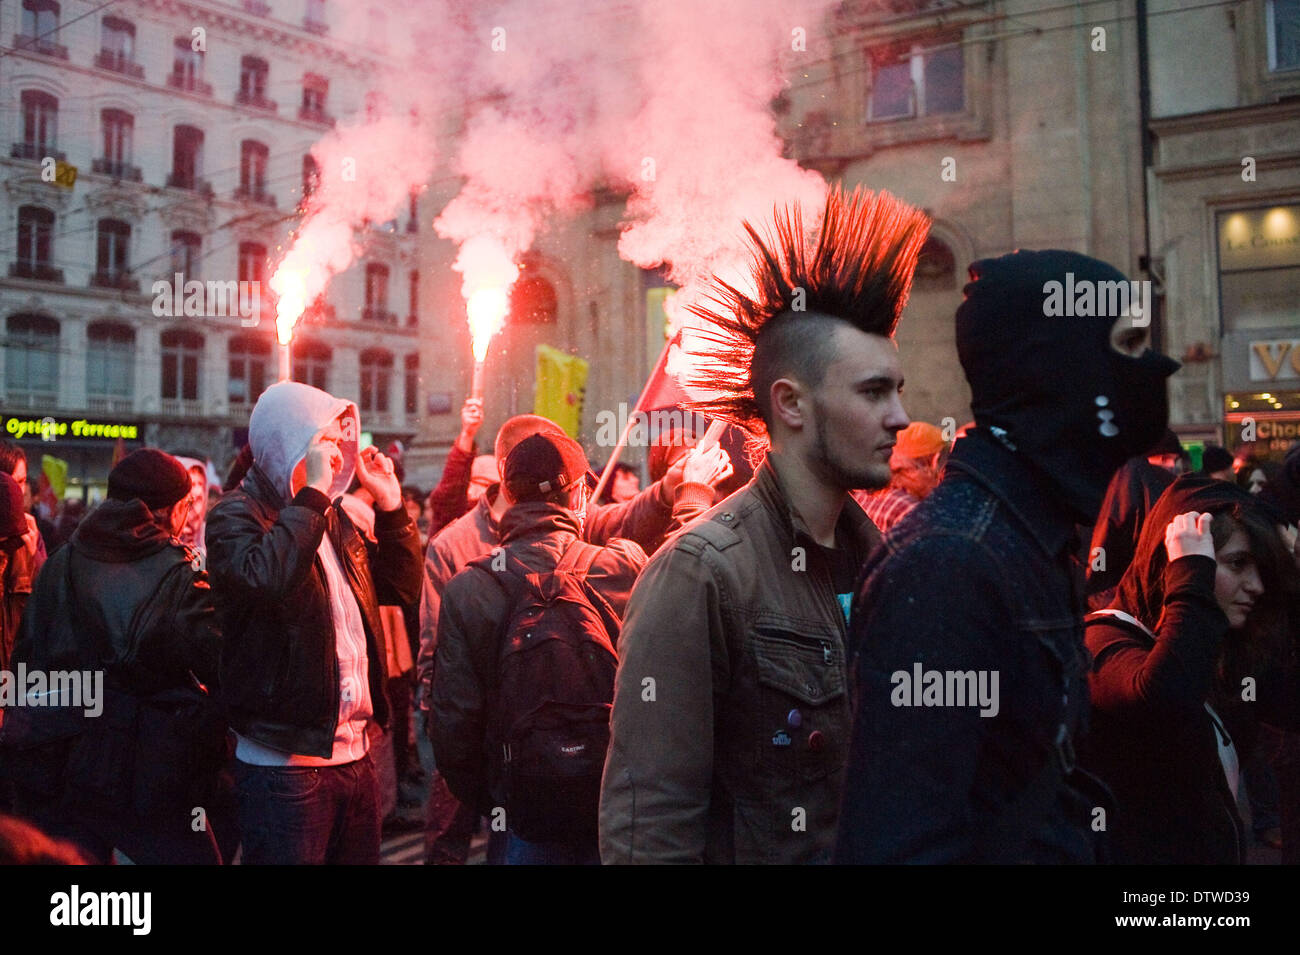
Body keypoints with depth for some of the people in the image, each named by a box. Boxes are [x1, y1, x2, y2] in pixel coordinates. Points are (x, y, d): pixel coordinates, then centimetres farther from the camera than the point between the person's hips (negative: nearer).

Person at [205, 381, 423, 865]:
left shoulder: (331, 516, 15)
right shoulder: (236, 514, -8)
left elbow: (402, 586, 17)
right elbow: (267, 579, -31)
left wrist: (390, 505, 8)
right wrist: (312, 493, -24)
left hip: (355, 755, 8)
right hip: (286, 766, -7)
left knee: (361, 854, 15)